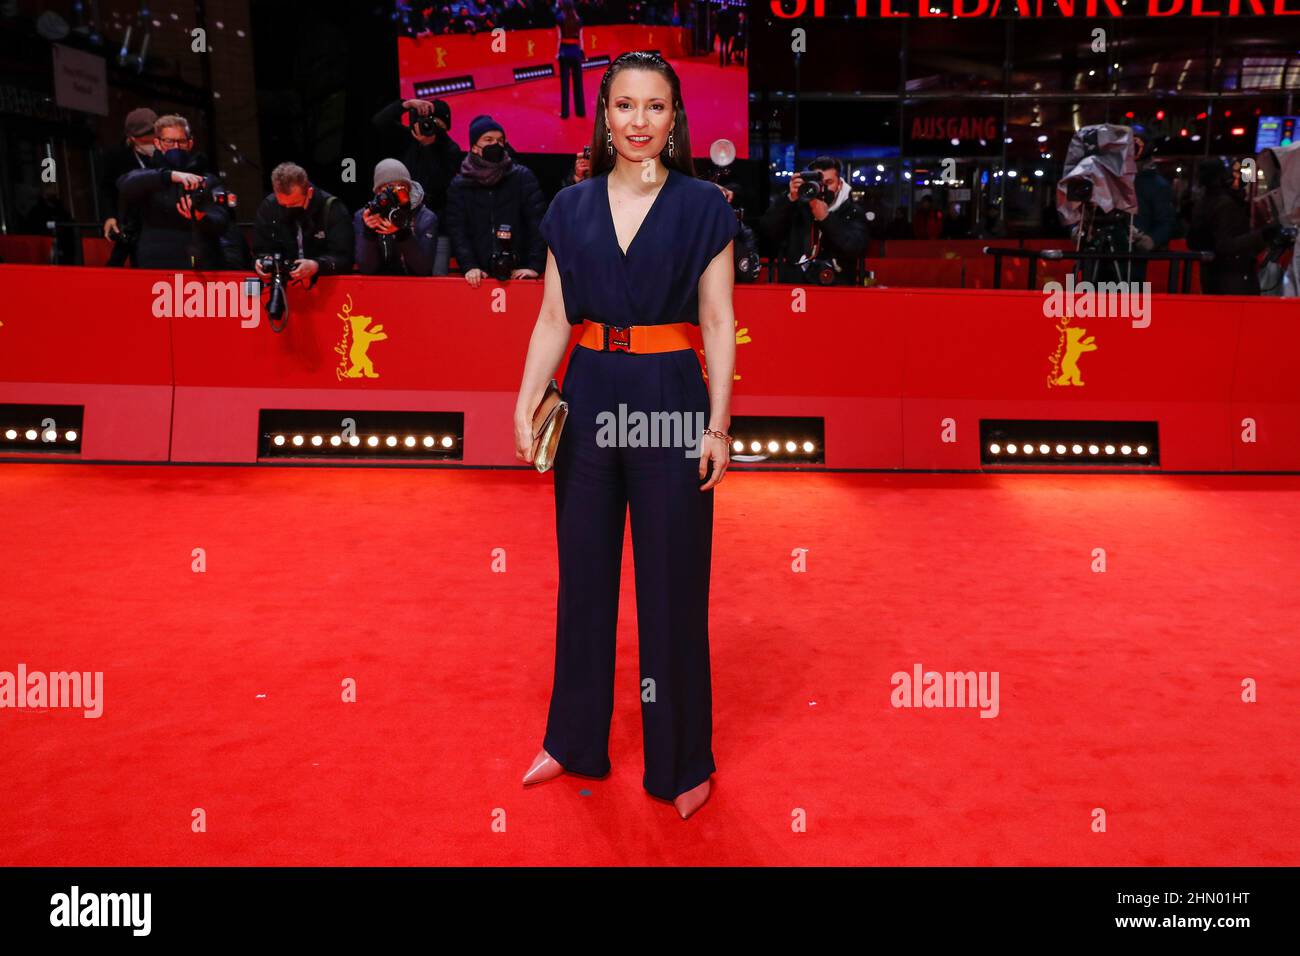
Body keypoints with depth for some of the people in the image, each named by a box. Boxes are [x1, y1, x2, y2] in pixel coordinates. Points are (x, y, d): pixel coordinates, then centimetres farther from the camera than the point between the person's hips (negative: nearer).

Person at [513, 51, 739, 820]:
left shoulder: (704, 207, 0)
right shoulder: (571, 208, 8)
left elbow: (719, 324, -3)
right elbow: (553, 318, 6)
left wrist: (719, 425, -10)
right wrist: (527, 403, -5)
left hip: (669, 398, -3)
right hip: (588, 397, 3)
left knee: (671, 584, 5)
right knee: (584, 575, 13)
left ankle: (682, 762, 23)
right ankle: (574, 740, 32)